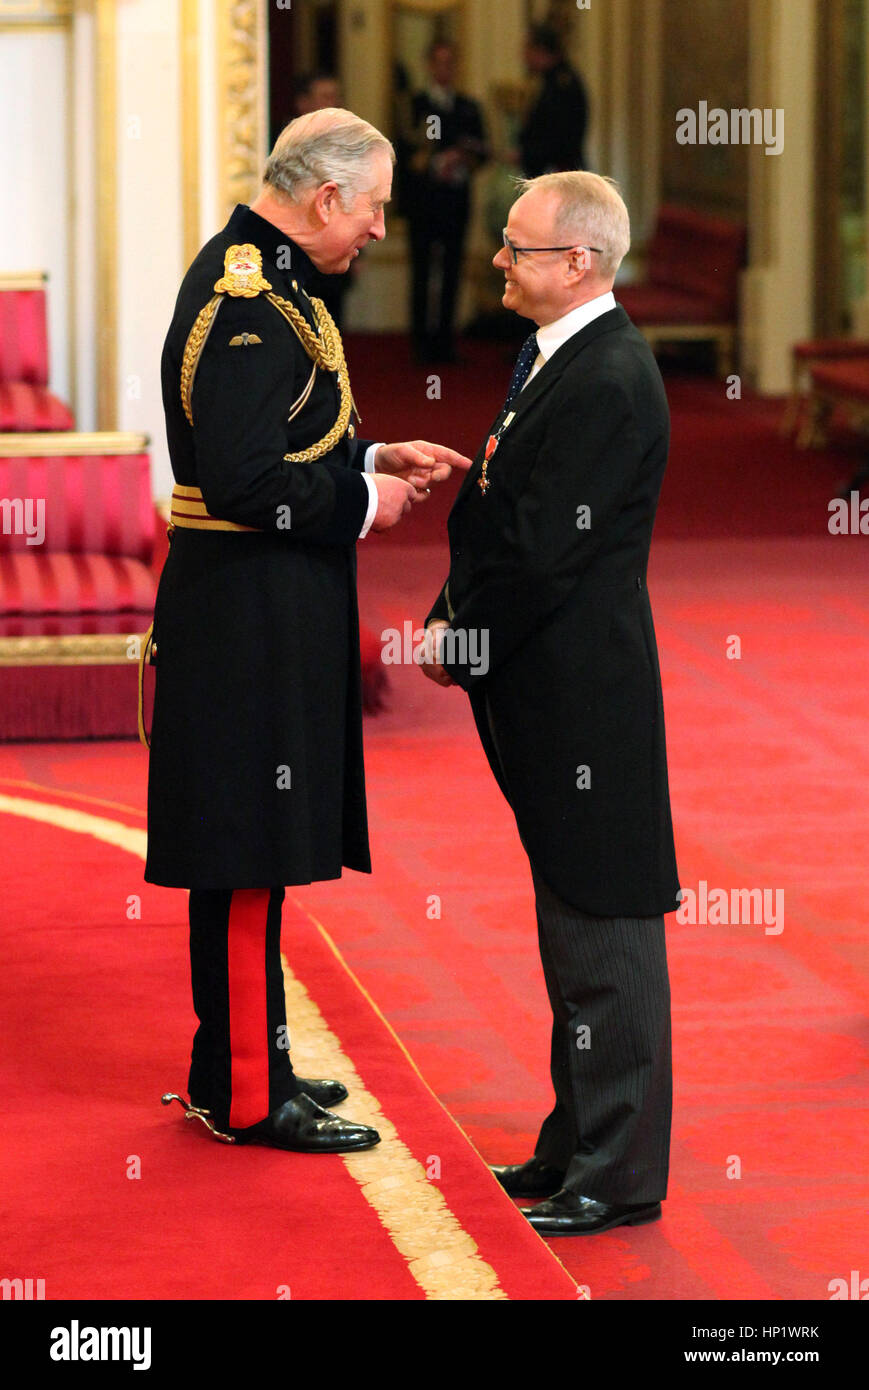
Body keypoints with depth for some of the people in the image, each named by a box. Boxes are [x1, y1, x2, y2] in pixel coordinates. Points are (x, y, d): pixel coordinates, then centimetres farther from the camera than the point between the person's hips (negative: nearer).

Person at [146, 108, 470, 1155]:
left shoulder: (245, 274, 13)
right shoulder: (252, 304, -20)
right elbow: (242, 483, -26)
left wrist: (373, 457, 12)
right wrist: (363, 501, -14)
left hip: (252, 611, 11)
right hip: (253, 622, -11)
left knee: (244, 851, 16)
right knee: (249, 852, -4)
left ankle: (236, 1066, 26)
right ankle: (248, 1096, 3)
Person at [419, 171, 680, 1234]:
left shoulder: (608, 383, -19)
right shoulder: (558, 359, 13)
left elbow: (544, 551, -21)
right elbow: (503, 514, 16)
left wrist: (466, 638, -10)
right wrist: (451, 621, 6)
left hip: (584, 696, -10)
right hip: (547, 692, 10)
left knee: (602, 931, -3)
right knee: (572, 921, 17)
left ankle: (620, 1175, 4)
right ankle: (582, 1142, 28)